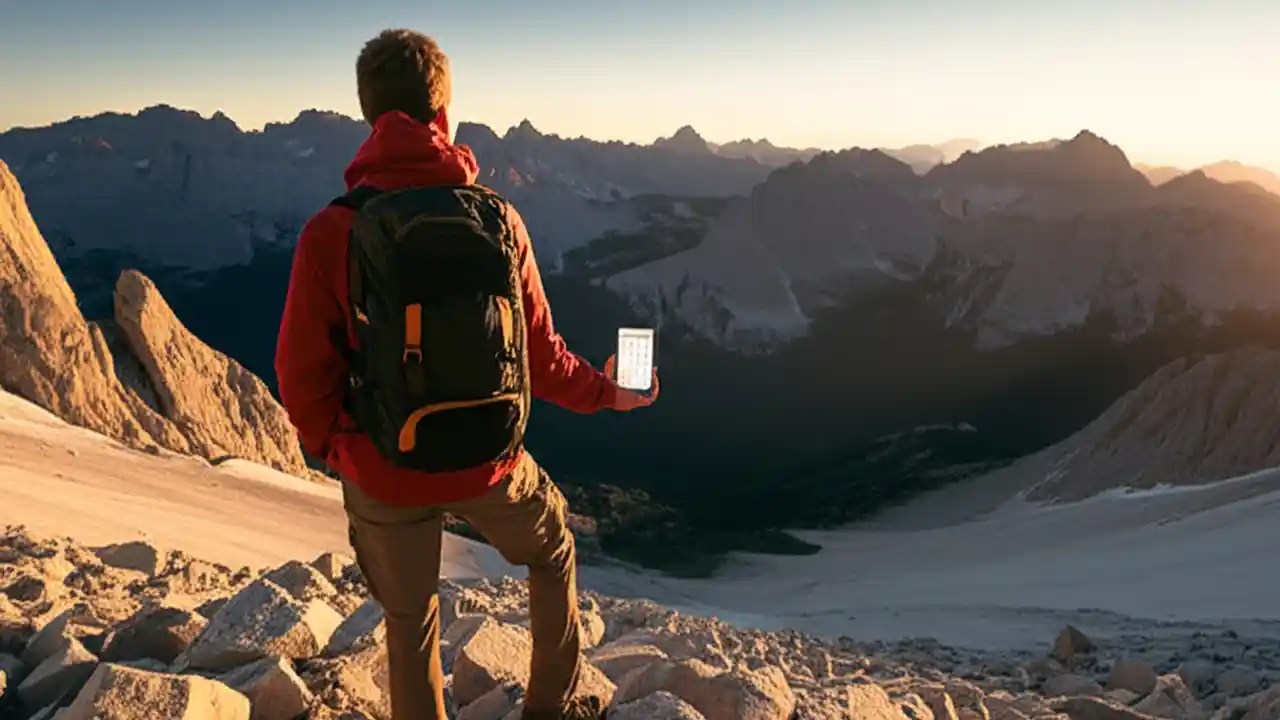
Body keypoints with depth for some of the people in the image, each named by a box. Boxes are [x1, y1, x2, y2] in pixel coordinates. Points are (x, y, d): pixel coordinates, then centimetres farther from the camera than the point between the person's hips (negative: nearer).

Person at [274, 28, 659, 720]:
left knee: (410, 622, 22)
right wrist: (607, 392, 15)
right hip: (491, 463, 1)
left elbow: (302, 372, -11)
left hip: (384, 474, -1)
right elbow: (540, 355, -3)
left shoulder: (333, 231, -15)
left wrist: (332, 448, 9)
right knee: (552, 552, 30)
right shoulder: (497, 217, -11)